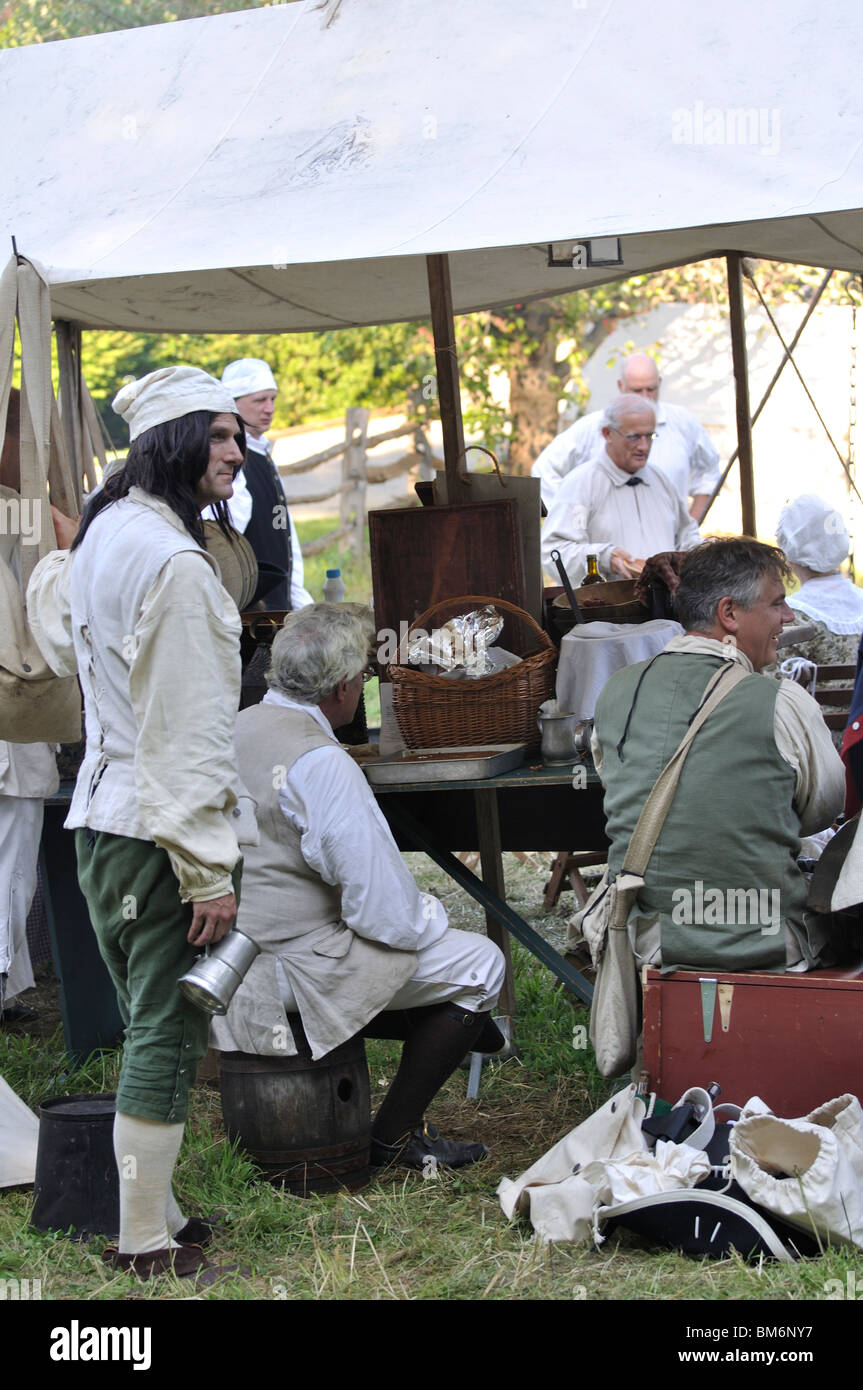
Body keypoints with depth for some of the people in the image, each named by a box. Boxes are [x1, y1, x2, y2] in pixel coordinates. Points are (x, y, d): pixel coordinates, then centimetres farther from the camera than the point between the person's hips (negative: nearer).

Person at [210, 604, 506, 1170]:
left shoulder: (235, 731, 5)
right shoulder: (322, 763, -23)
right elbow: (388, 914, -22)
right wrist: (431, 914, 2)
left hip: (233, 962, 10)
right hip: (288, 968, -9)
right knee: (480, 962, 0)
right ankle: (393, 1137, 5)